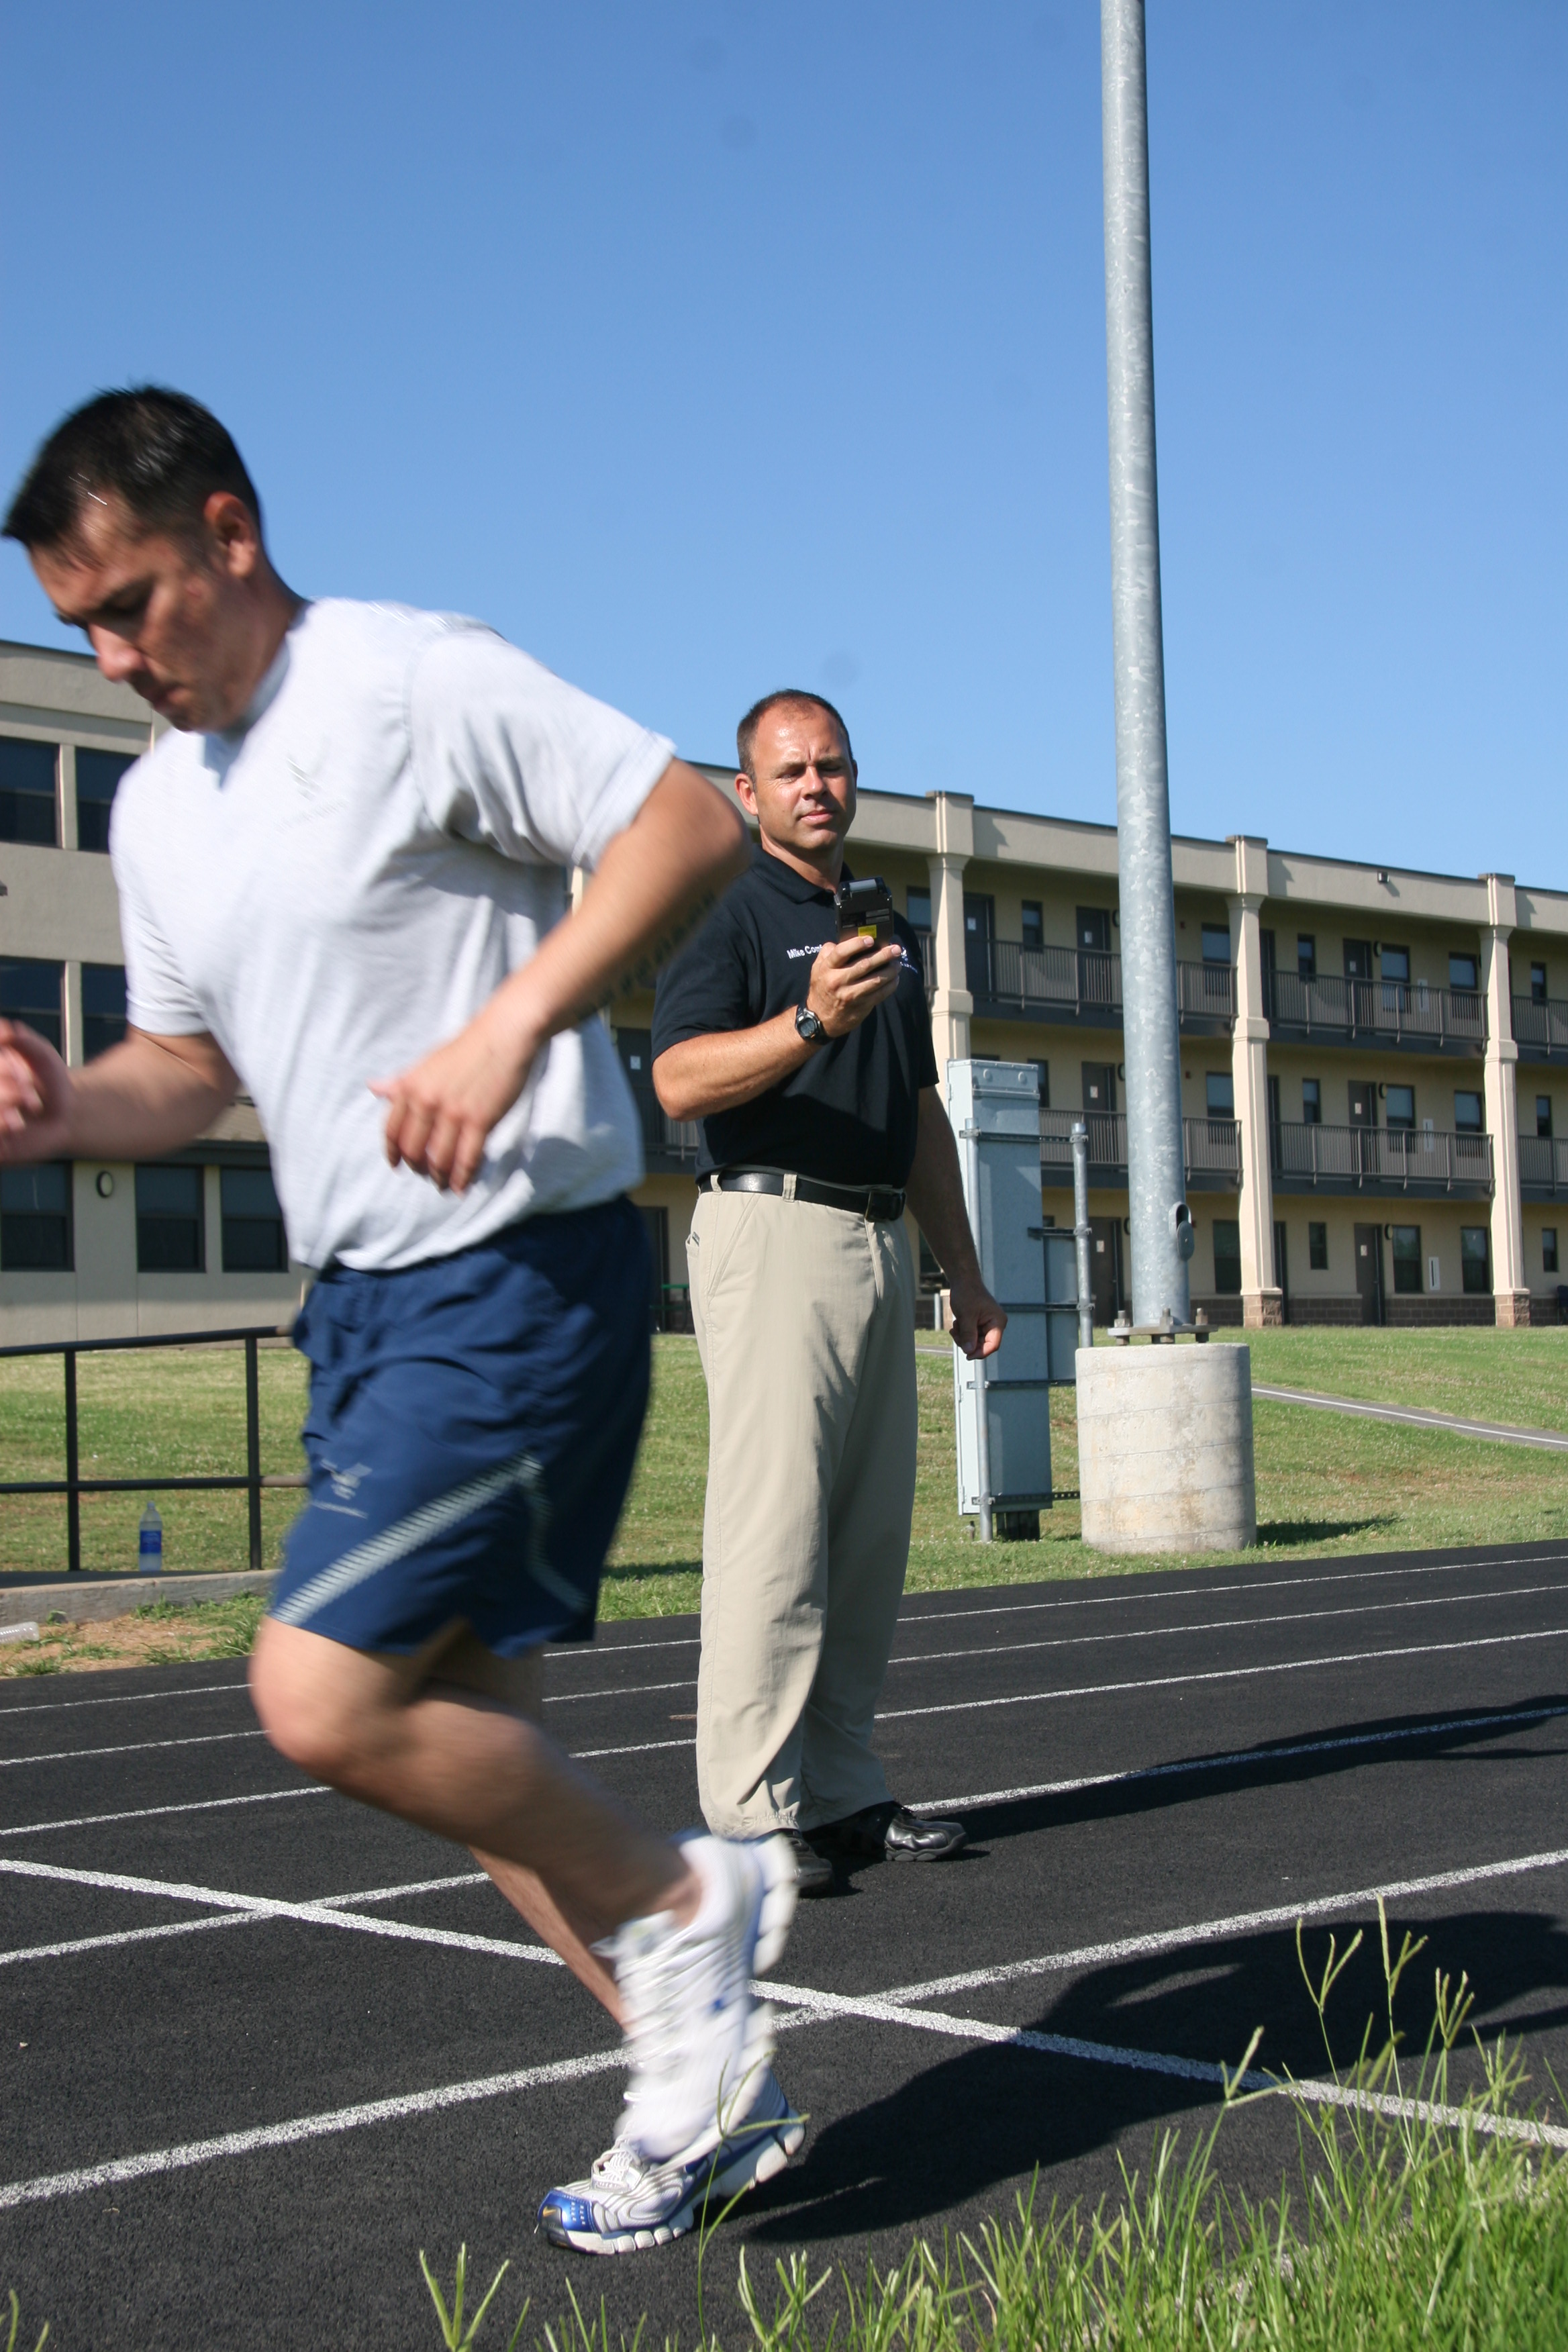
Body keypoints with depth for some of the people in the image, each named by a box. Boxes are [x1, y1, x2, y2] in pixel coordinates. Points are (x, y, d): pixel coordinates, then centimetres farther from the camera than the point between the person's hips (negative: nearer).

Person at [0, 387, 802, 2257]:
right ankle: (706, 2089, 23)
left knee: (324, 1697, -17)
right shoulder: (154, 805, 14)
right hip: (363, 1301, 9)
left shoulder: (417, 681, -10)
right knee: (454, 1736, 10)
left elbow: (692, 827, -14)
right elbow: (192, 1062, 21)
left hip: (518, 1275, -9)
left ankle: (679, 1904, 5)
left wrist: (509, 1027, -24)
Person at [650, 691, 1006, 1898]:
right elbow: (680, 1079, -17)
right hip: (775, 1229, -8)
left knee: (873, 1533, 7)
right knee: (774, 1525, -12)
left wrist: (965, 1273, 21)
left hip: (879, 1243, 8)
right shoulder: (724, 910, -2)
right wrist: (811, 1021, -31)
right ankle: (751, 1810, -9)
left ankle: (843, 1791, 13)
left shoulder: (888, 926, 22)